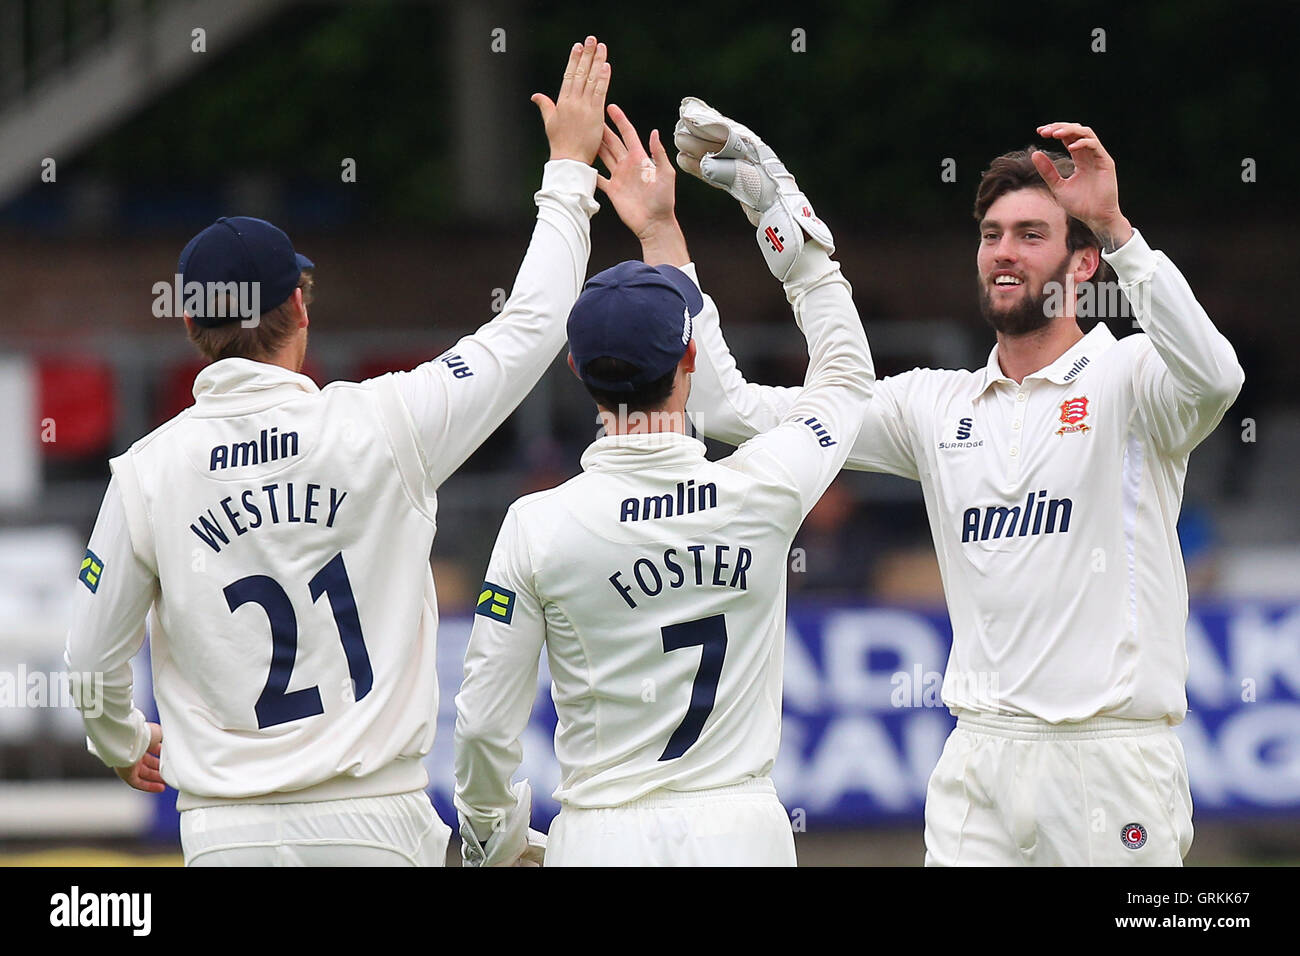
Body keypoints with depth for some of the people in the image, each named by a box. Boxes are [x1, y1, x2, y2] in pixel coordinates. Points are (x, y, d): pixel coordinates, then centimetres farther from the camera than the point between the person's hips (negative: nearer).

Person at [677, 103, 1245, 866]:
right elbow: (730, 409, 13)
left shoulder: (1128, 381, -1)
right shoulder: (936, 405, 13)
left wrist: (1115, 227, -32)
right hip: (979, 757, 4)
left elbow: (1213, 376, -26)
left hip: (1111, 765, -4)